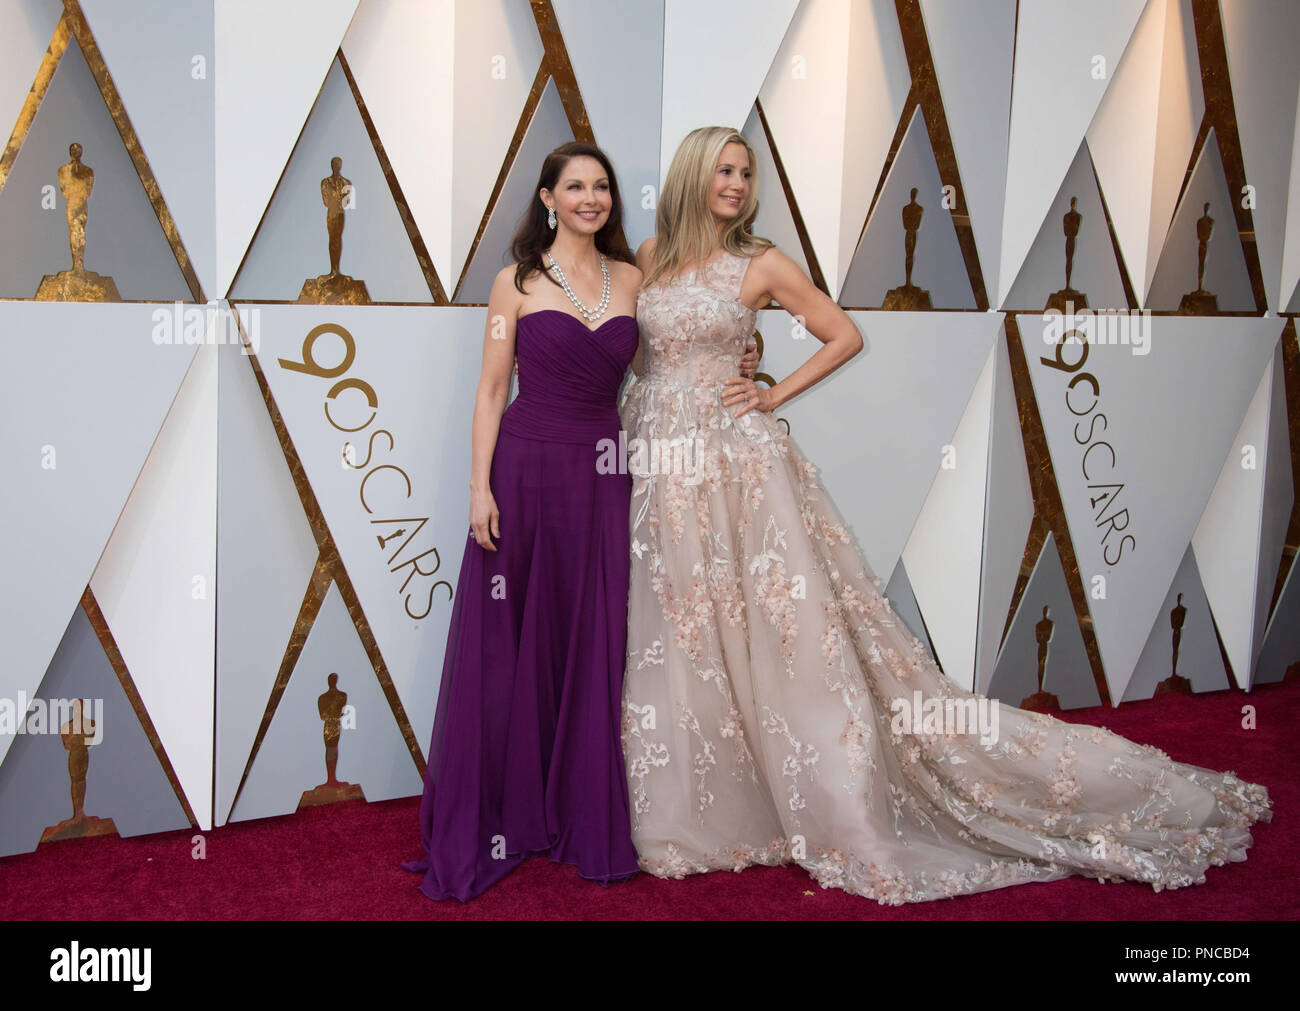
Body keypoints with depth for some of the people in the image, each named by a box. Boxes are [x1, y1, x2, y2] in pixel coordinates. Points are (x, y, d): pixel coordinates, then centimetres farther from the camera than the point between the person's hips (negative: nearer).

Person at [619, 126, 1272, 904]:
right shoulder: (651, 255, 10)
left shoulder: (760, 263, 0)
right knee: (672, 642, 9)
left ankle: (846, 816, 6)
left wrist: (775, 395, -2)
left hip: (734, 462, -4)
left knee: (784, 628, -4)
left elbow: (846, 335, 4)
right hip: (656, 462, 4)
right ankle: (682, 811, 24)